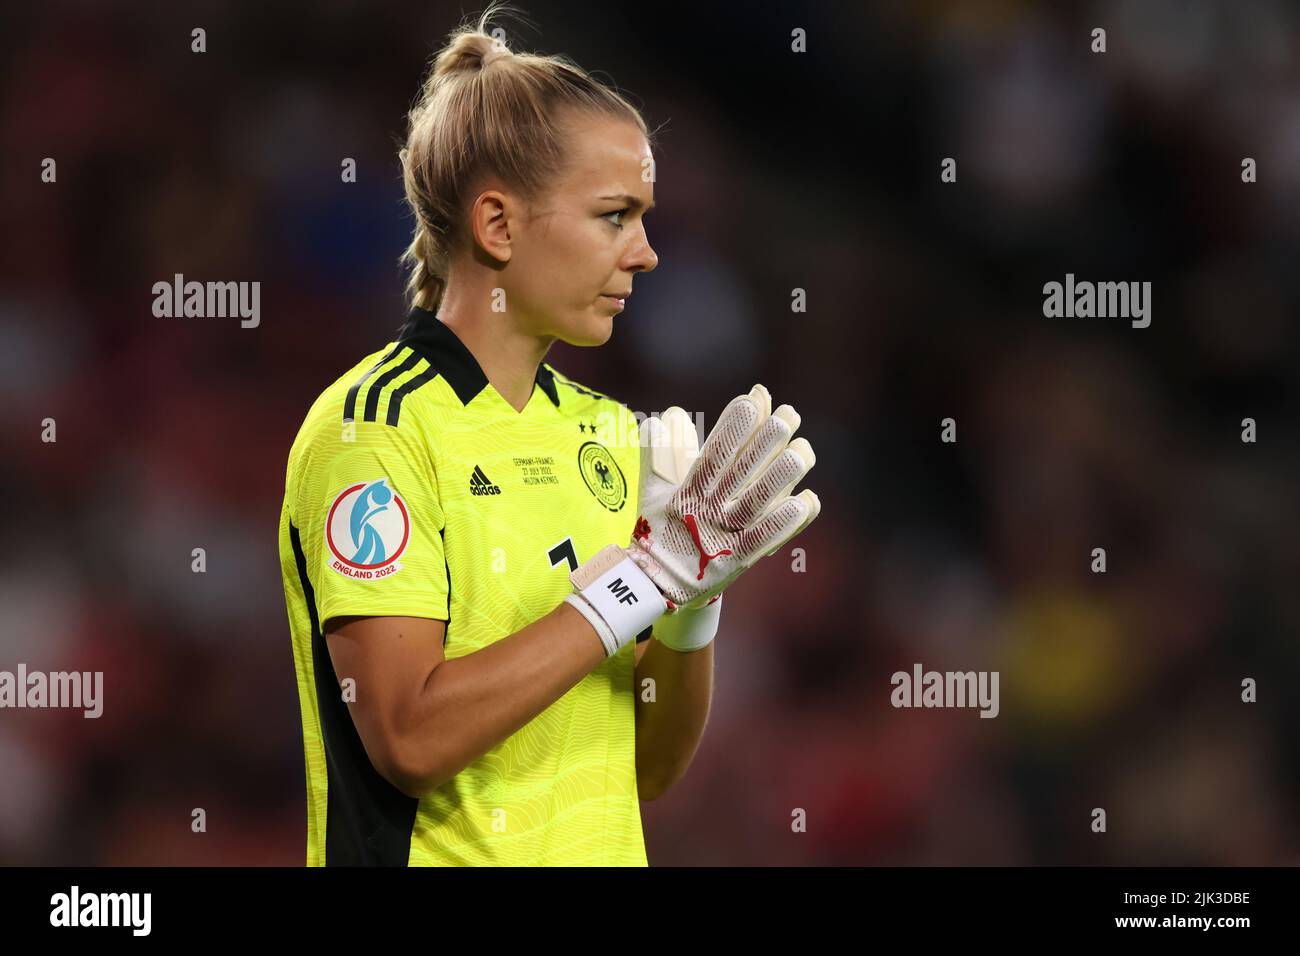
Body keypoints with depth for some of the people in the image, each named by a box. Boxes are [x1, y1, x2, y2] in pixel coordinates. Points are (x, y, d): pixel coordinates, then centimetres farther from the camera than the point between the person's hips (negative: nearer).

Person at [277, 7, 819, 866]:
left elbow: (651, 771, 7)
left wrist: (692, 600, -10)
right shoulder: (375, 424, -12)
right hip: (445, 855, -6)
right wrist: (642, 580, -21)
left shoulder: (609, 432, 6)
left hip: (601, 850, 6)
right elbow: (409, 739, -22)